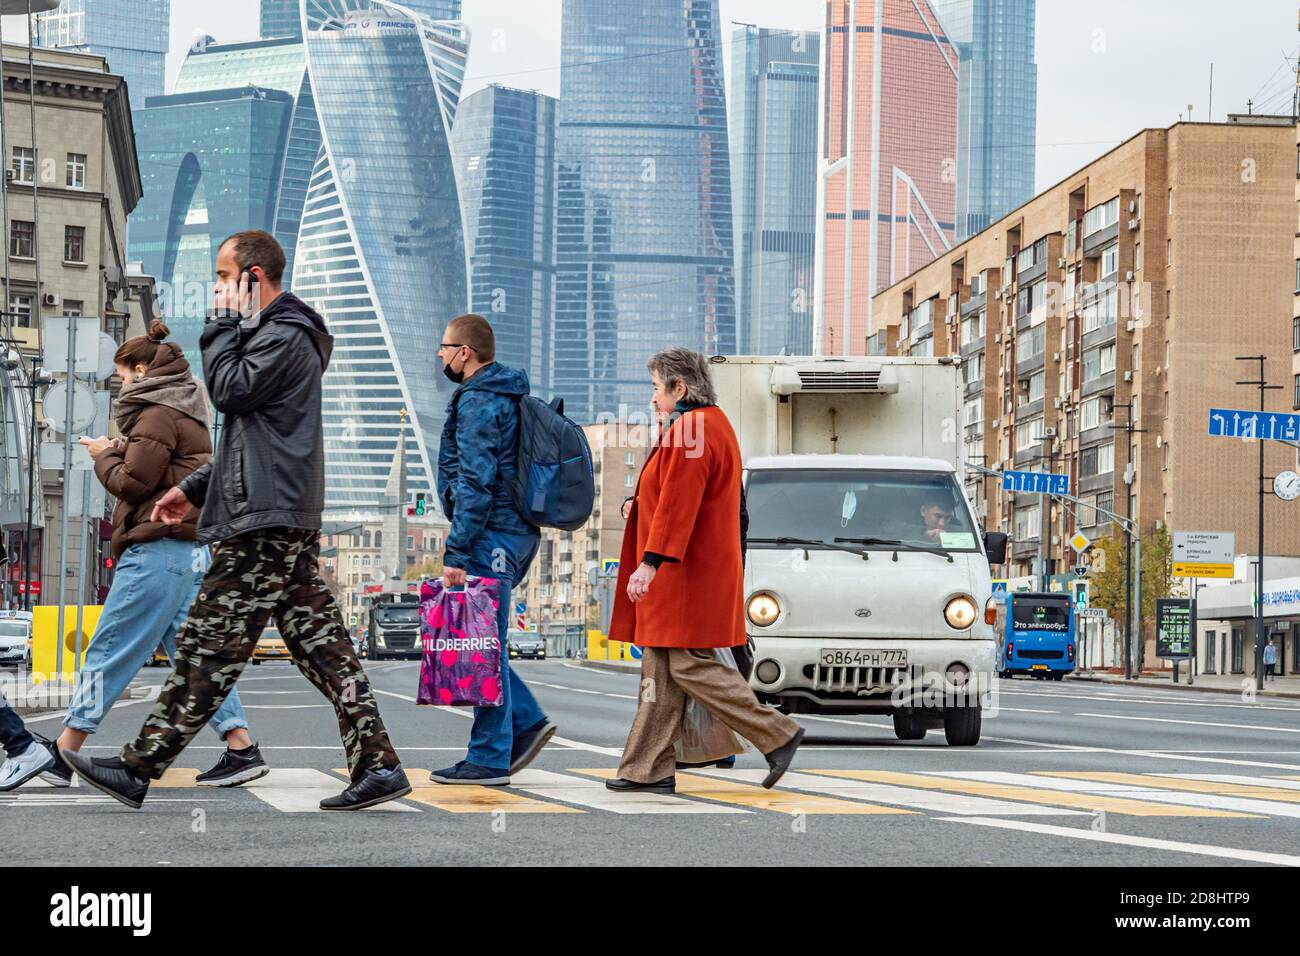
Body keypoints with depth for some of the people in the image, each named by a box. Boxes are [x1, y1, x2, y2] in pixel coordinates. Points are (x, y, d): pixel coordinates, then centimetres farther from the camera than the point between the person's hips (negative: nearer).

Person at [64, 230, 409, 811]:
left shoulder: (286, 336, -9)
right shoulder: (275, 334, 23)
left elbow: (229, 392, -17)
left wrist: (223, 324, -5)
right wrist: (194, 488, 26)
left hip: (266, 520, -11)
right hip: (291, 518, 11)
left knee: (208, 646, -6)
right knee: (320, 643, 5)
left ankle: (137, 769, -3)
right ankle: (377, 766, 2)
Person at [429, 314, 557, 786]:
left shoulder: (478, 403, -13)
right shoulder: (508, 397, 18)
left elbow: (475, 484, -21)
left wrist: (456, 552, -20)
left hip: (491, 535, -10)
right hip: (517, 532, 10)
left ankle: (489, 759, -1)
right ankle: (526, 721, 13)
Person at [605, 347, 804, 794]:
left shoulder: (691, 431, -16)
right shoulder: (714, 424, 18)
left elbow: (677, 505, -24)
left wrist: (651, 561, -27)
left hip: (686, 573, -11)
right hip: (697, 570, 11)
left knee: (689, 665, -9)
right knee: (660, 669, 9)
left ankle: (777, 734, -3)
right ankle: (649, 769, 10)